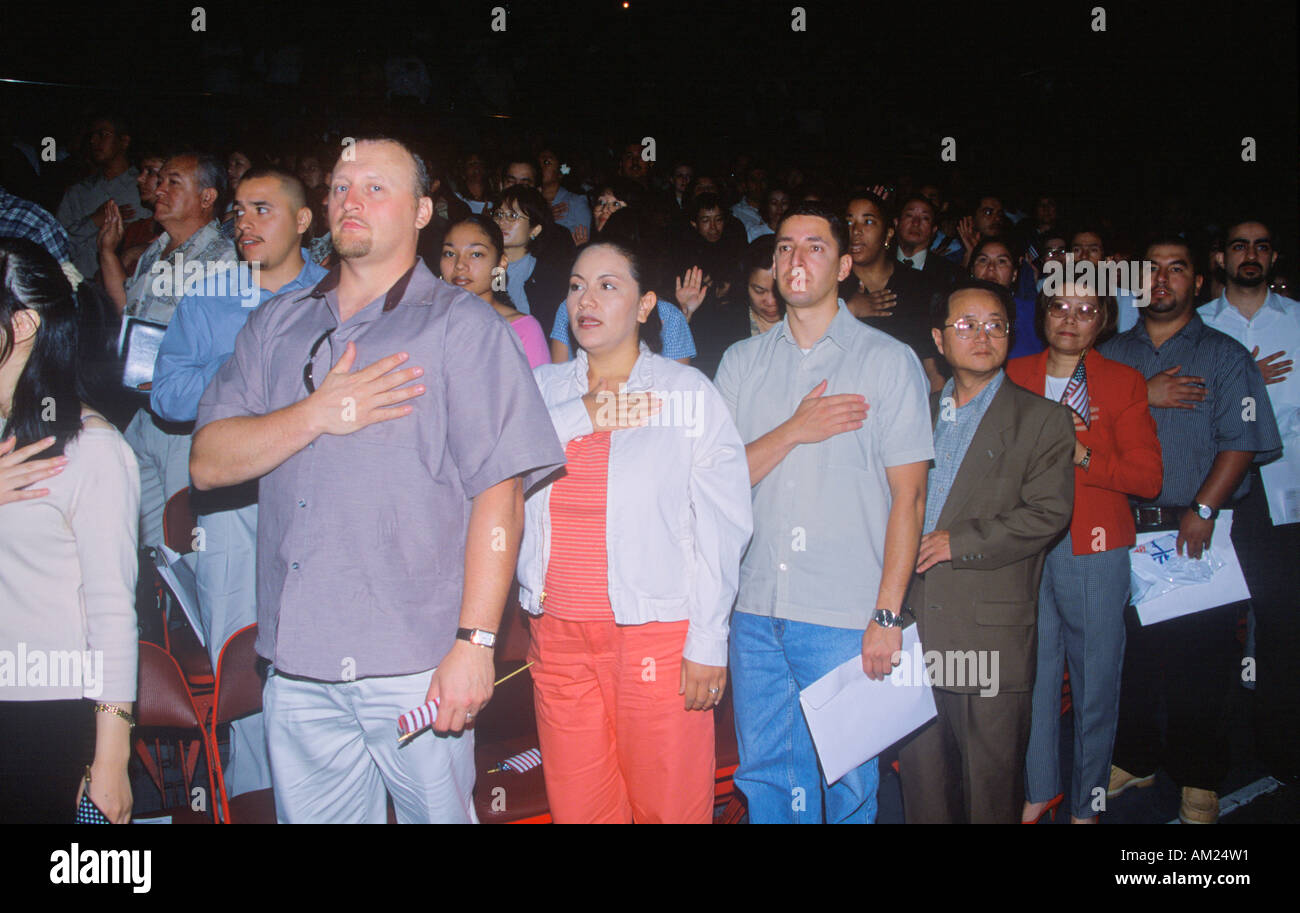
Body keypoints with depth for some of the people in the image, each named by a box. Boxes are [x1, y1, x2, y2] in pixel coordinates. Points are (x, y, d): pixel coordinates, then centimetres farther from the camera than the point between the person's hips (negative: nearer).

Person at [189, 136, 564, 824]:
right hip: (297, 667, 4)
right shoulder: (277, 325, 14)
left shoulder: (462, 326, -1)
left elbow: (499, 493, -9)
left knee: (438, 810, 4)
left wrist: (475, 641, -15)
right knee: (310, 813, 15)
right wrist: (316, 414, -11)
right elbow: (207, 463, 5)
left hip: (416, 667, -4)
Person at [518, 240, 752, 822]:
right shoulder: (542, 388, 11)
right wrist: (583, 417, -9)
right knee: (575, 807, 9)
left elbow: (723, 523, -3)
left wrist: (707, 642, -9)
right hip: (558, 636, 3)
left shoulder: (688, 392, 2)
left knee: (668, 806, 2)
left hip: (658, 636, -3)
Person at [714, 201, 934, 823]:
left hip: (846, 616, -3)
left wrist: (887, 615, -10)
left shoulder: (889, 361, 1)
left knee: (847, 782, 4)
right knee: (764, 775, 11)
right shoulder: (742, 361, 11)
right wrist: (794, 431, -10)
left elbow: (908, 495, -4)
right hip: (756, 609, 3)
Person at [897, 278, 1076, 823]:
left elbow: (1049, 512, -9)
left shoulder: (1042, 420, 2)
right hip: (914, 621, 4)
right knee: (920, 769, 12)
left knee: (990, 777, 4)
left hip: (991, 631, -4)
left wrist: (959, 542, -13)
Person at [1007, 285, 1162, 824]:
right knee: (1032, 671, 7)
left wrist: (1081, 456, -14)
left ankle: (1086, 803, 16)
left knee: (1095, 676, 2)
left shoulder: (1123, 383, 4)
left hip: (1095, 547, -2)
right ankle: (1037, 790, 23)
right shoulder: (1014, 375, 10)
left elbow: (1148, 477, -2)